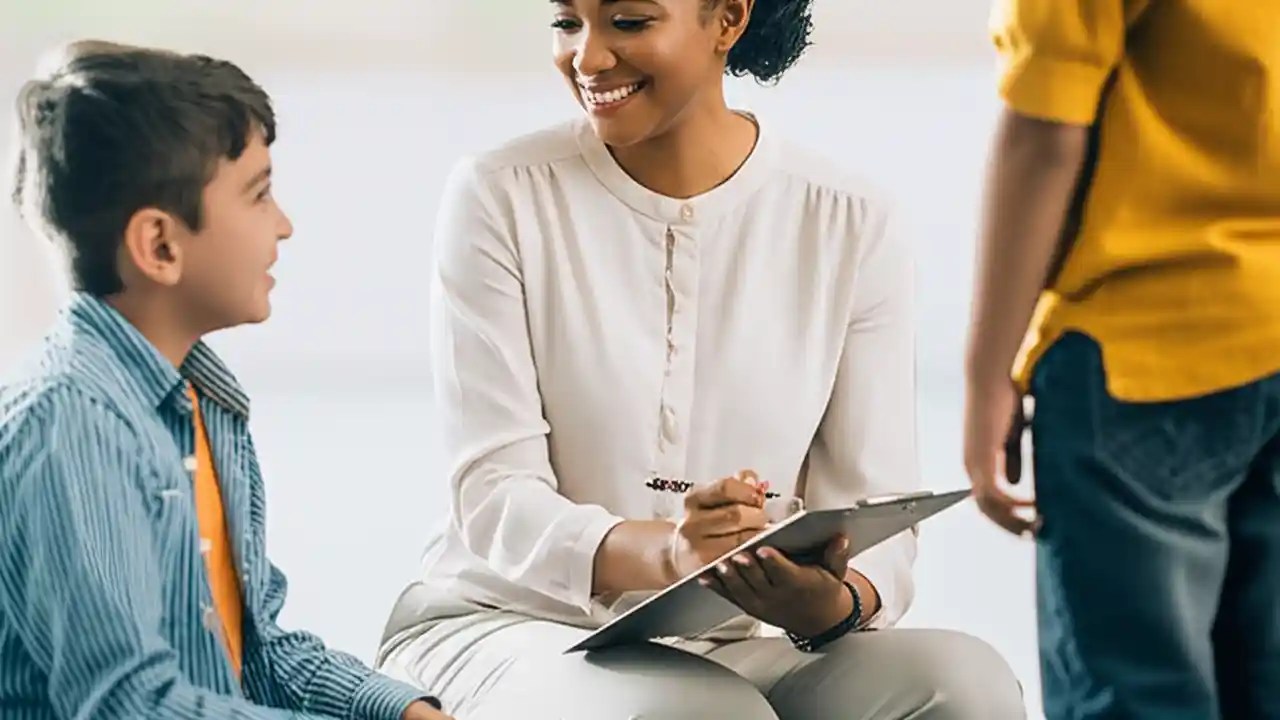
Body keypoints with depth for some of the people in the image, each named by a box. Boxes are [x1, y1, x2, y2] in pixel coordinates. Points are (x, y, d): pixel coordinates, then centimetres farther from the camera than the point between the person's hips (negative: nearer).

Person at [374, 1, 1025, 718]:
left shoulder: (850, 226, 0)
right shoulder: (500, 196, -4)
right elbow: (492, 495, -11)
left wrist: (834, 603, -28)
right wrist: (663, 553, -33)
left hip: (740, 650, 3)